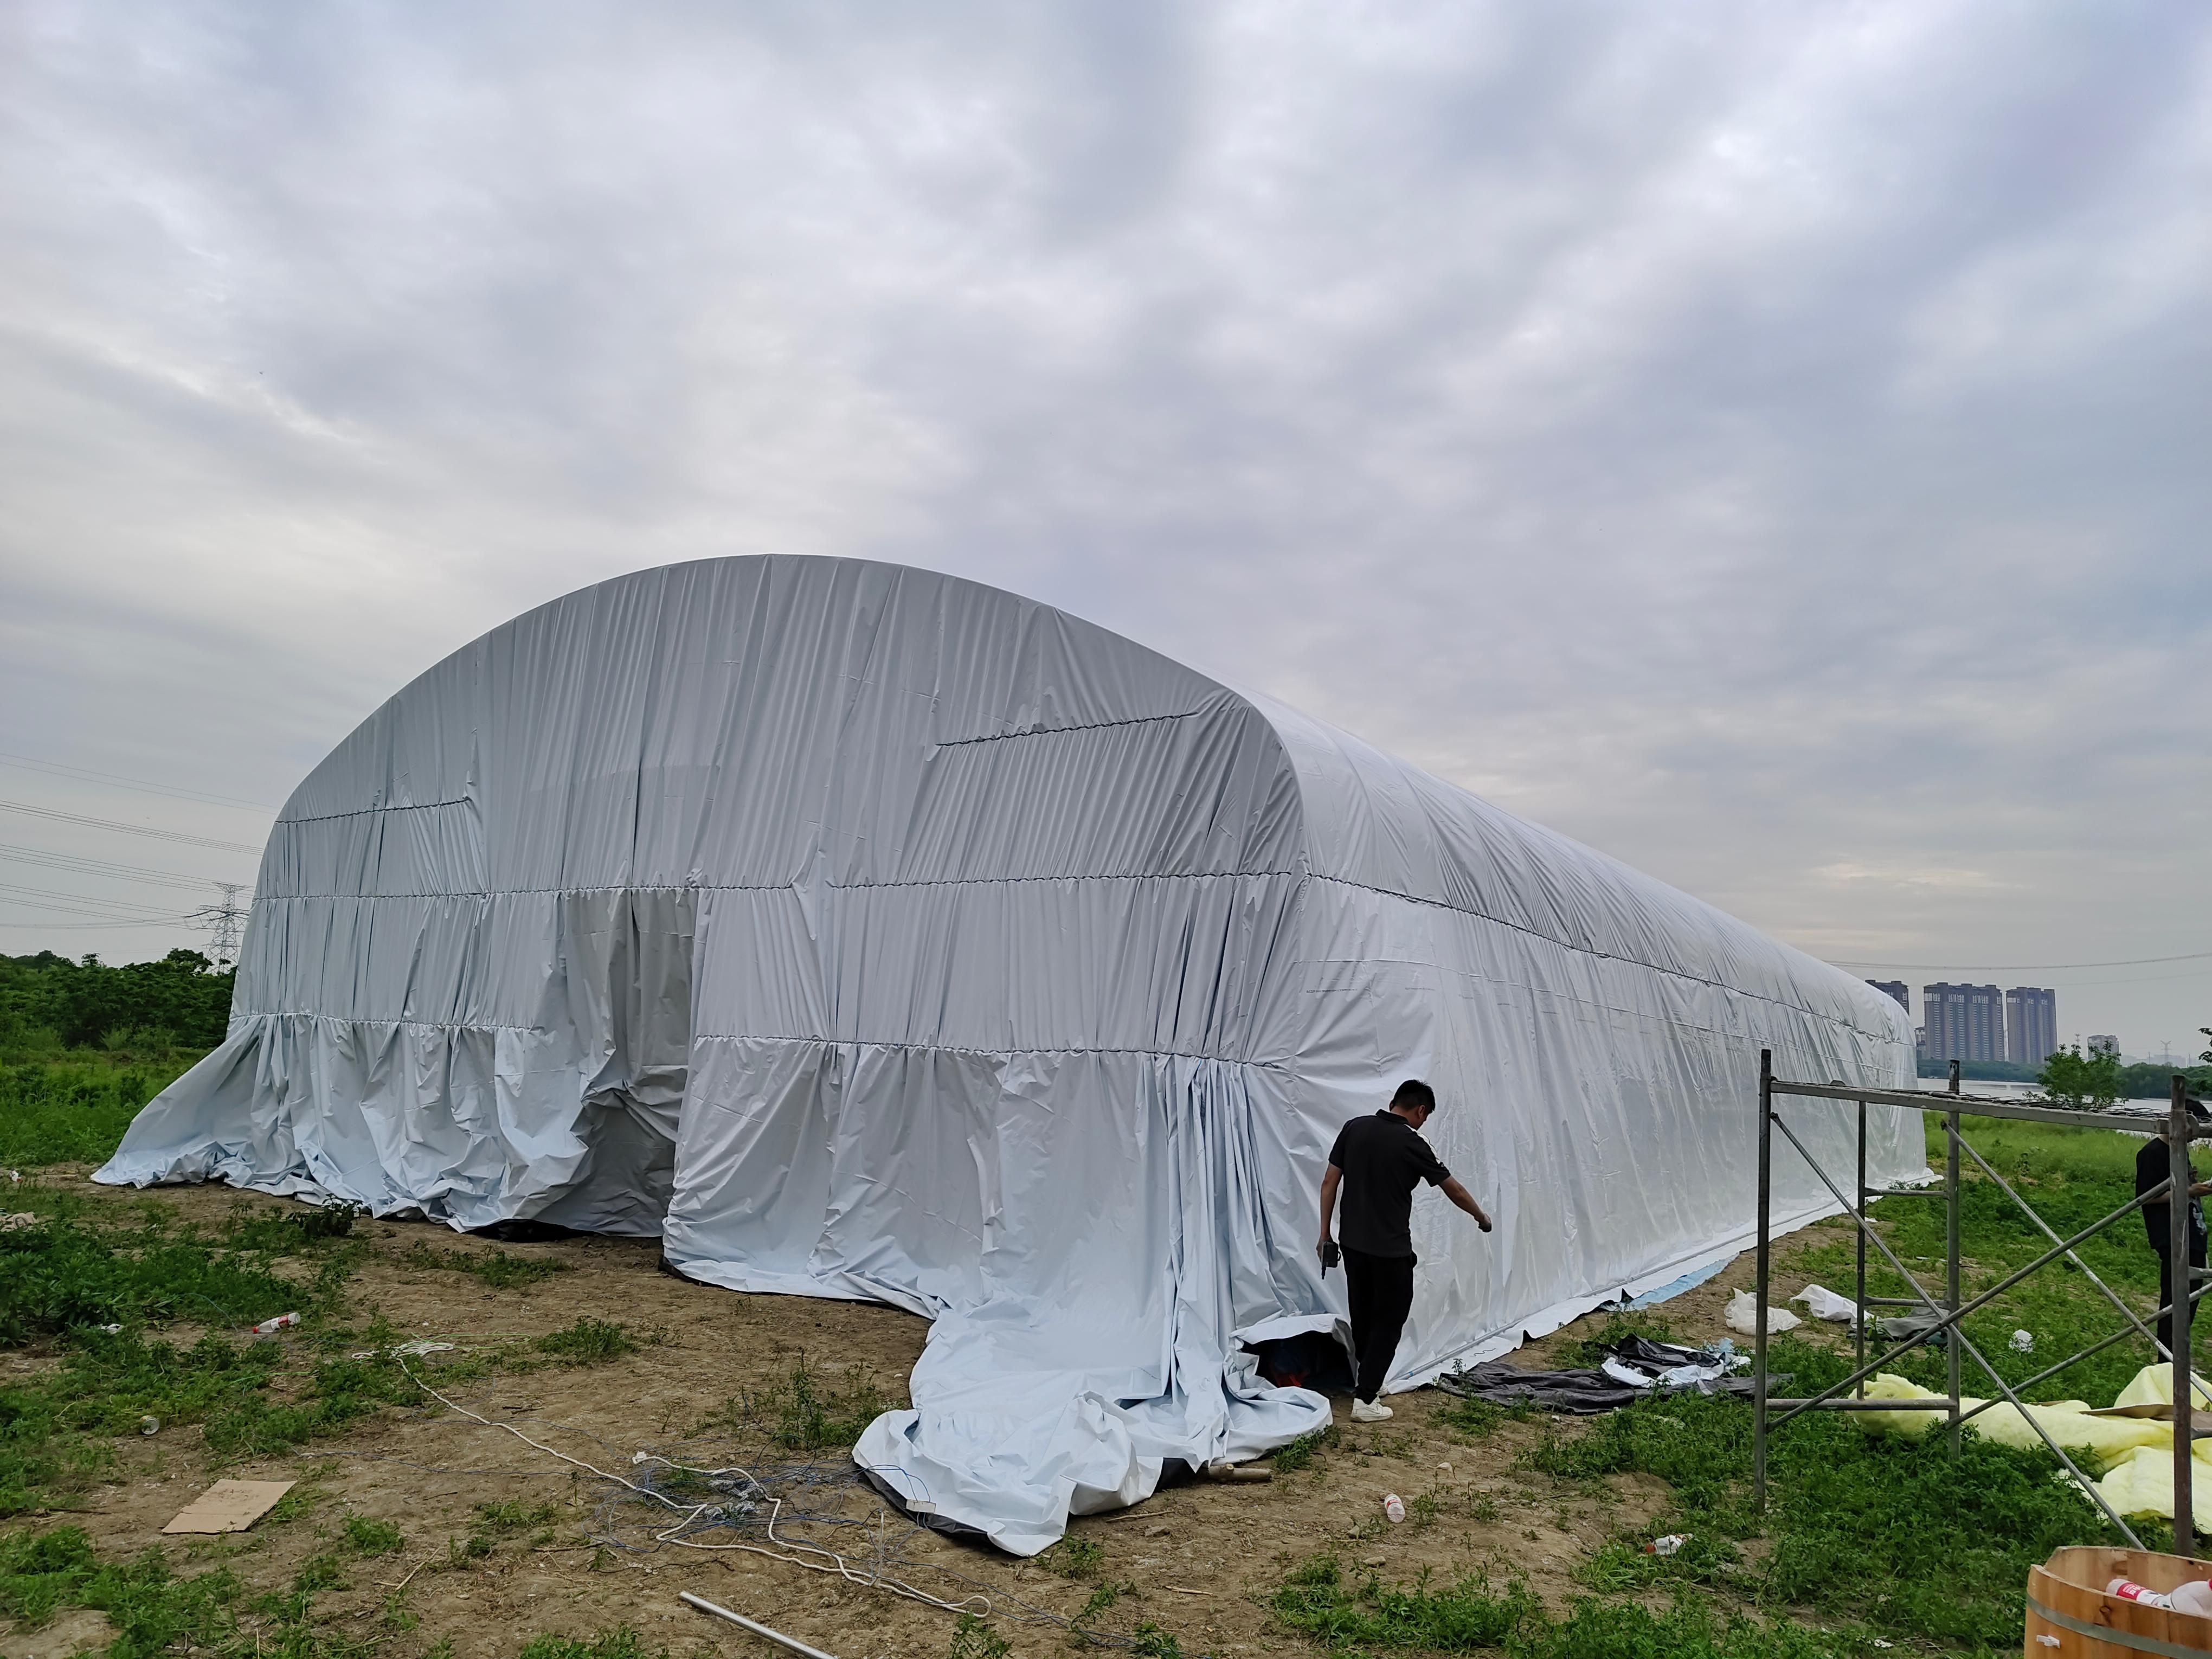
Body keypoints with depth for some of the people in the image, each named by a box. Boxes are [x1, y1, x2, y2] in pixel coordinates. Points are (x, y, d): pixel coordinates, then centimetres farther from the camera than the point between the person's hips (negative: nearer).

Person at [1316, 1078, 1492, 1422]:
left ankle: (1369, 1378, 36)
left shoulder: (1354, 1129, 0)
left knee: (1363, 1315, 20)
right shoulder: (1412, 1144, -13)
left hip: (1353, 1243, 6)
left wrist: (1325, 1234, 7)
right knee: (1389, 1320, 5)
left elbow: (1329, 1183, 1)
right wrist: (1481, 1217, 18)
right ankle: (1364, 1399, 1)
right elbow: (1453, 1190, 0)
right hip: (1390, 1249, -5)